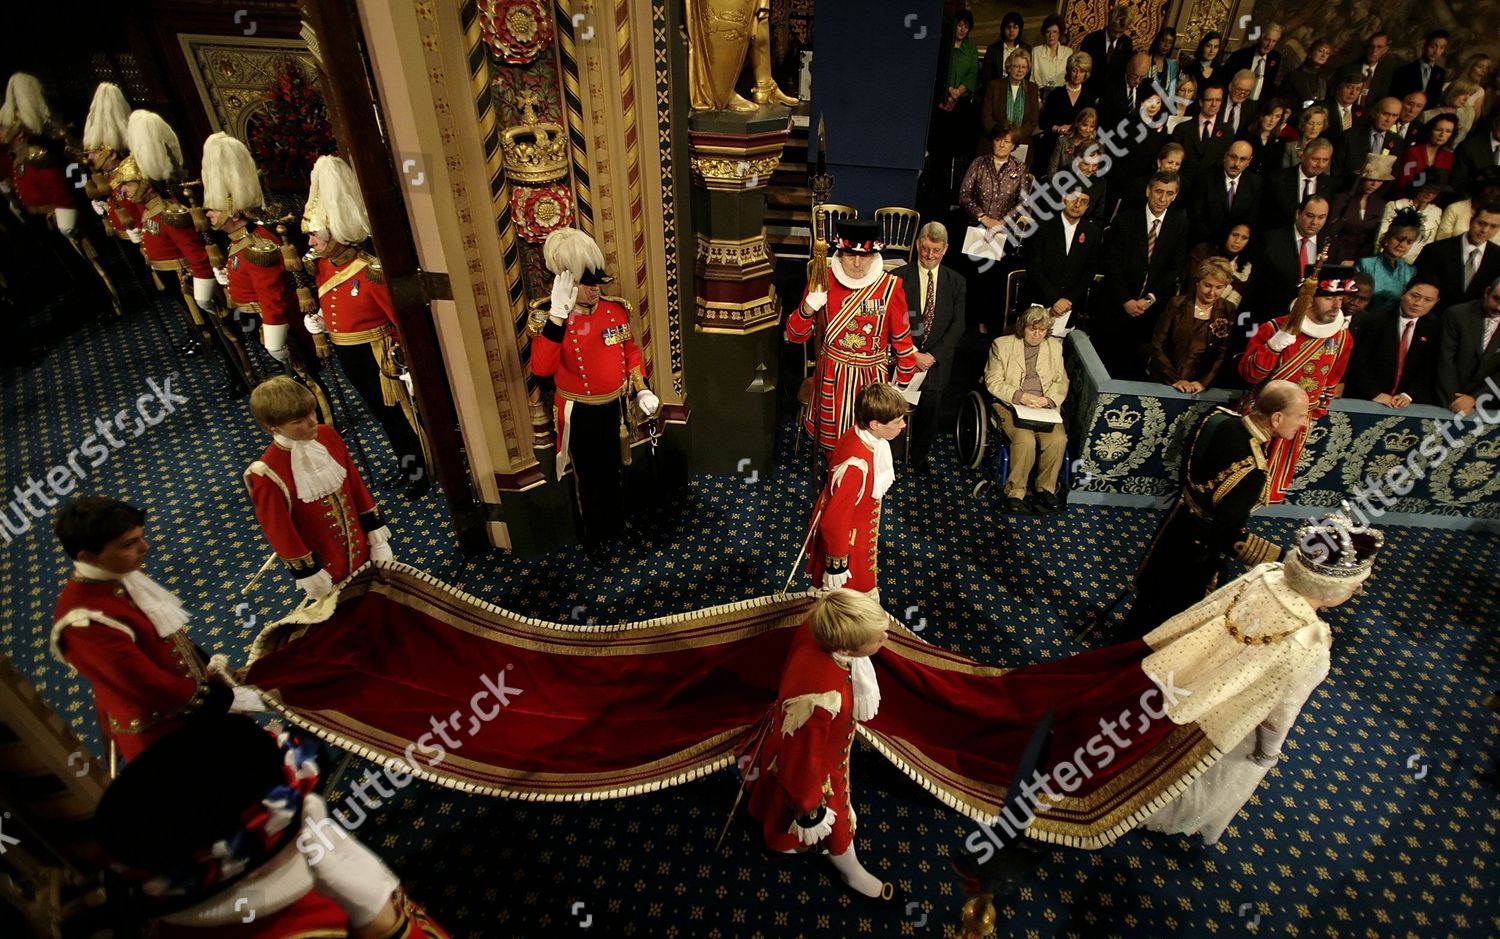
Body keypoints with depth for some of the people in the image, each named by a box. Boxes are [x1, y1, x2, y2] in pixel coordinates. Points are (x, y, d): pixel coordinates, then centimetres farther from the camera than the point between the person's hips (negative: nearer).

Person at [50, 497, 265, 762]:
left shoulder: (123, 575, -6)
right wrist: (235, 698, -22)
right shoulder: (84, 622, -29)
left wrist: (210, 667, 7)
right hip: (163, 735, -7)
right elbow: (154, 687, -26)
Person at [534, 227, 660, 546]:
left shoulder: (616, 309, -4)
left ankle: (617, 525, 43)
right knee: (589, 476, 13)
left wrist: (642, 390, 2)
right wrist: (558, 314, -42)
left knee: (614, 471, 21)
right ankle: (594, 533, 35)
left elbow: (631, 351, 10)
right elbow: (541, 367, -35)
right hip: (580, 415, -4)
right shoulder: (554, 320, -18)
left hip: (615, 408, 4)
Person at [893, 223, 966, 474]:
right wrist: (913, 355, -13)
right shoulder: (898, 277, 1)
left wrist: (932, 356, -10)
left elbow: (957, 326, 3)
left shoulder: (956, 282, 9)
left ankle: (920, 452, 7)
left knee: (932, 394, -15)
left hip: (937, 358, 2)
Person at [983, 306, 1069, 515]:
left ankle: (1046, 489, -8)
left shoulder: (1055, 346, 15)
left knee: (1058, 440, -26)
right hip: (1011, 405, -3)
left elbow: (1061, 381, 15)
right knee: (1025, 440, -32)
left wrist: (1049, 399, -6)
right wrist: (1020, 396, -14)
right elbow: (993, 382, -2)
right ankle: (1015, 493, -17)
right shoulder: (1002, 344, 4)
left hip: (1044, 407, 3)